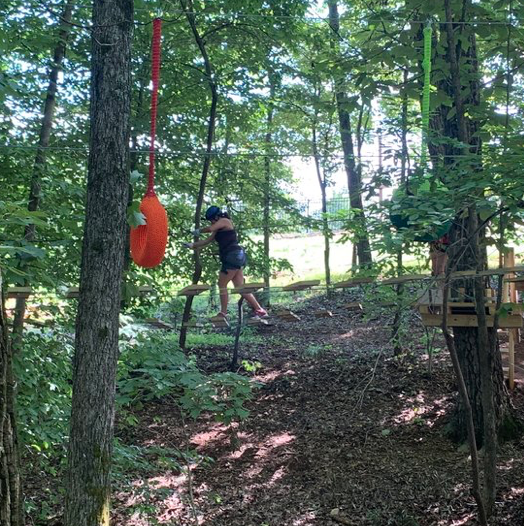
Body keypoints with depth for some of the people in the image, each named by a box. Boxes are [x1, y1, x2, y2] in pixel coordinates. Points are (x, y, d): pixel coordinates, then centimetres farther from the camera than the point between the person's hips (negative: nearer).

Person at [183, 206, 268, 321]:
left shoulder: (225, 221, -3)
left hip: (233, 256, -10)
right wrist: (192, 245, 24)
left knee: (222, 284, -4)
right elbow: (207, 241, 27)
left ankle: (223, 314, 1)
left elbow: (210, 228, -17)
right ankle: (260, 310, 4)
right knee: (240, 287, 5)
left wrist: (198, 231, 1)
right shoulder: (219, 230, 24)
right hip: (234, 258, 10)